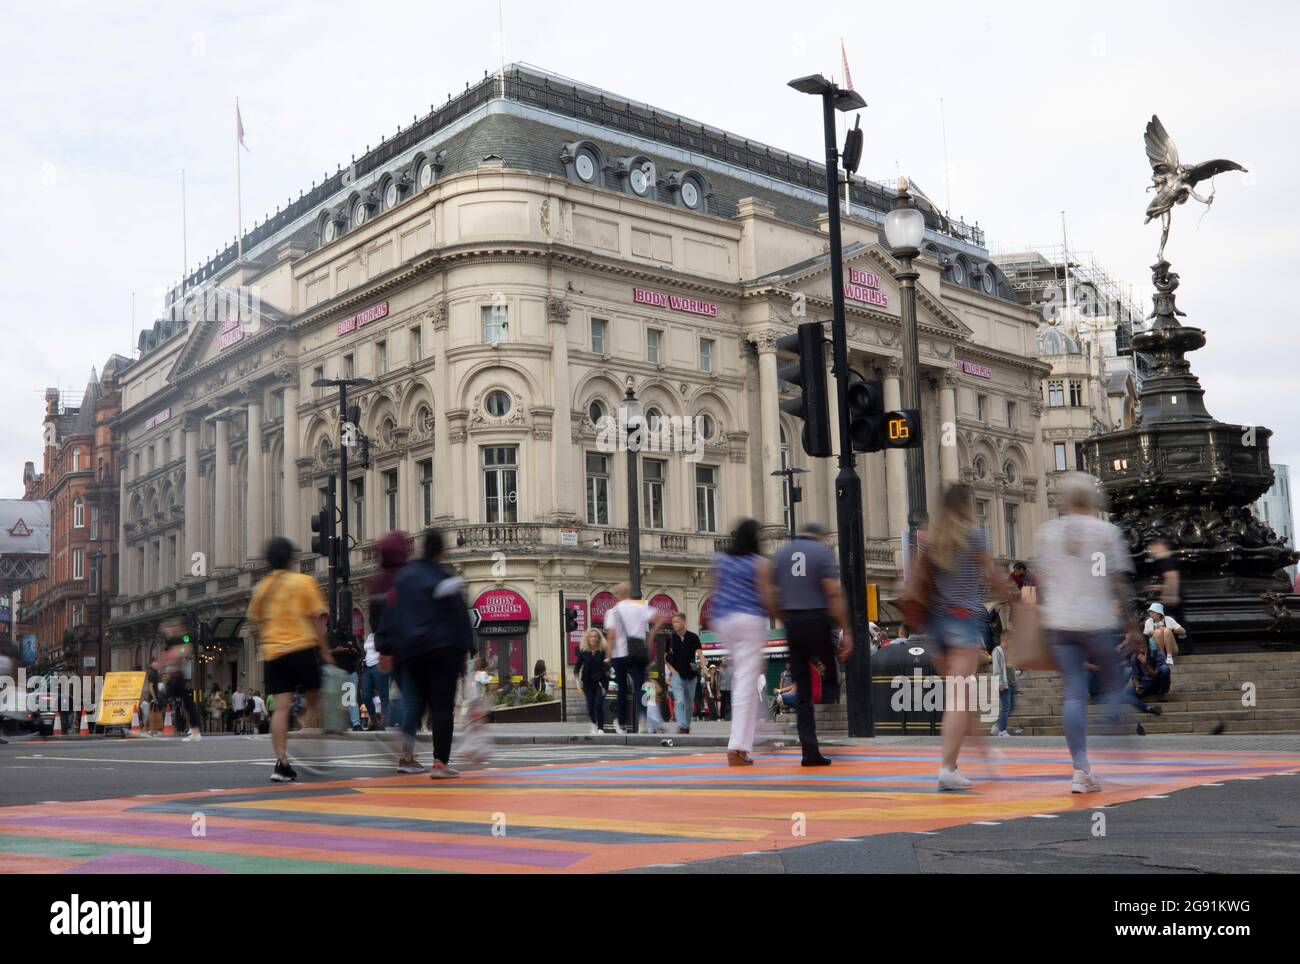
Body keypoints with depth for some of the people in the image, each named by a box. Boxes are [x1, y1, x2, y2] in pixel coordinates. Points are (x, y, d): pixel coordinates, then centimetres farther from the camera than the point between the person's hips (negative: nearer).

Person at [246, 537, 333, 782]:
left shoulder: (261, 588, 11)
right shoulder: (304, 582, -2)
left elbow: (257, 624, 16)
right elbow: (315, 620, -4)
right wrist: (325, 652, 0)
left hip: (272, 652, 4)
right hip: (302, 647, -4)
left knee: (281, 707, 0)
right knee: (314, 700, 10)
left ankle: (281, 762, -7)